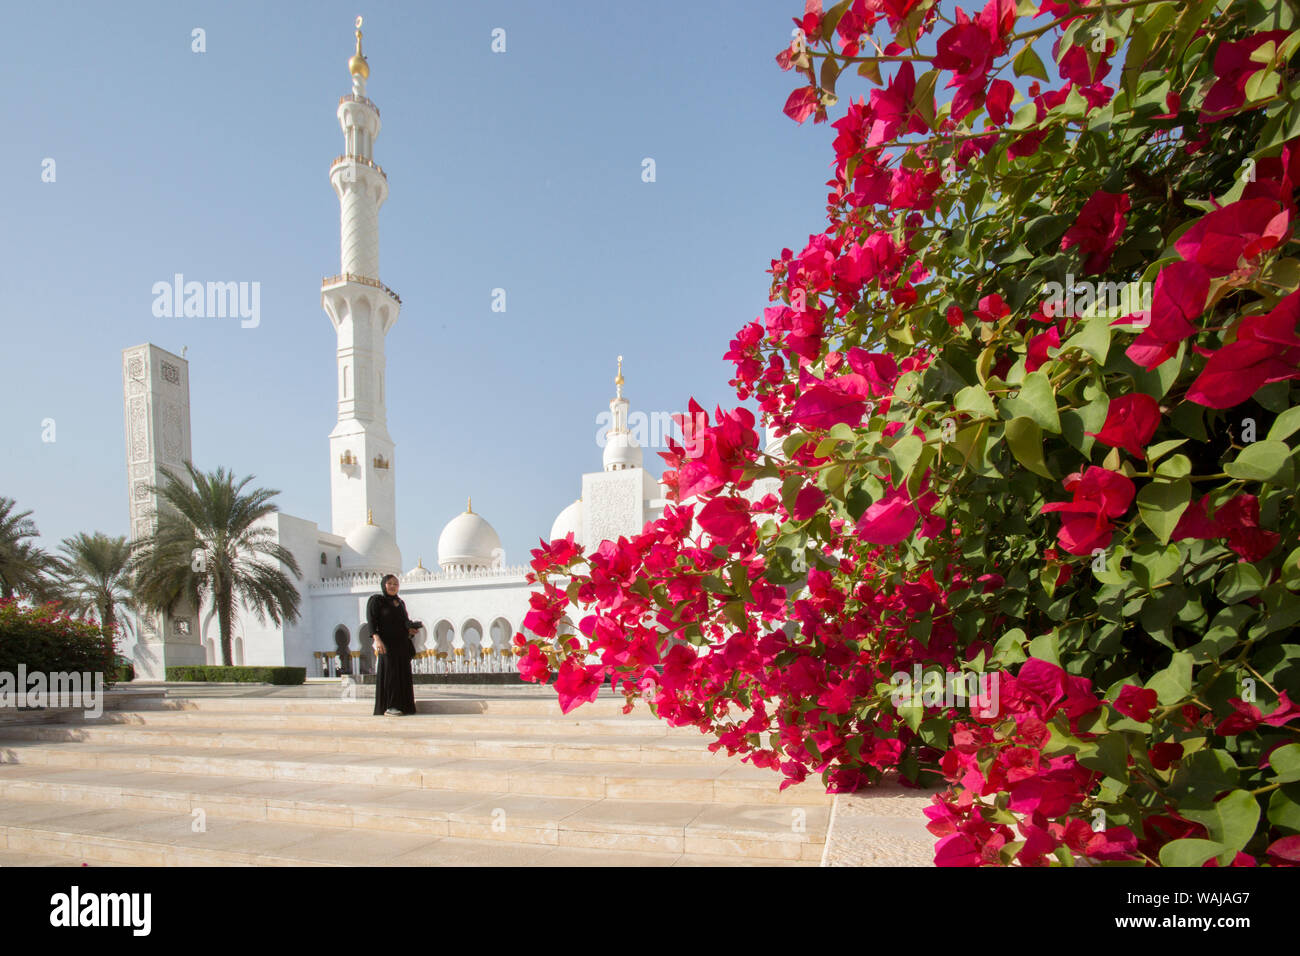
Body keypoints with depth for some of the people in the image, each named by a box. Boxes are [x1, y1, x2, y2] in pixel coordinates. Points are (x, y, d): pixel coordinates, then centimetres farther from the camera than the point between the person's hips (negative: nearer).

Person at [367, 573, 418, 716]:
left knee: (403, 673, 6)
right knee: (389, 672, -10)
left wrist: (410, 630, 1)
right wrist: (377, 639, -23)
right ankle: (388, 706, -8)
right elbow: (371, 620, -11)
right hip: (386, 643, -7)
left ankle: (402, 705, 11)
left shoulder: (400, 602, 18)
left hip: (402, 644, 7)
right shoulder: (376, 600, -2)